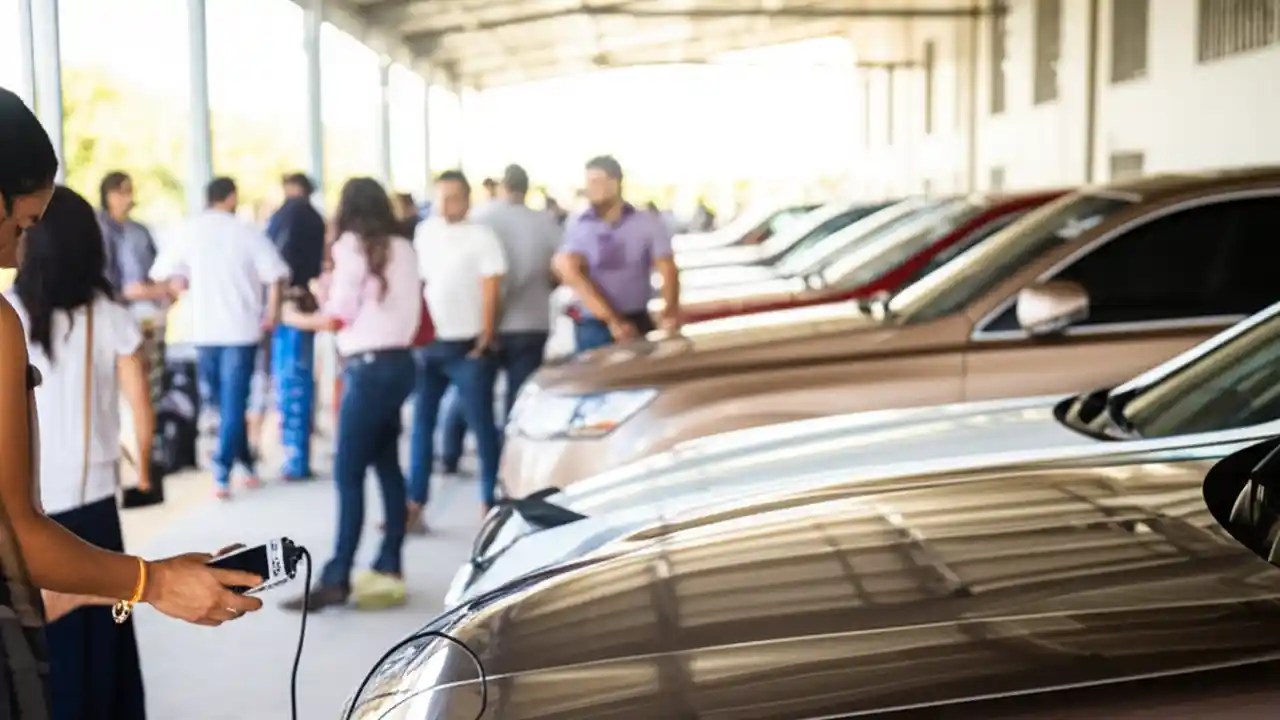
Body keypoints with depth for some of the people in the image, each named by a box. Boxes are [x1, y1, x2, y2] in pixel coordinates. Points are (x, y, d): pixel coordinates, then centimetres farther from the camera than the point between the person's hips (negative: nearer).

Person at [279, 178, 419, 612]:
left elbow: (338, 318, -8)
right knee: (387, 467, 13)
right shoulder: (403, 249, 12)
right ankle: (388, 568, 17)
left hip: (368, 367, -7)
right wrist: (333, 294, 20)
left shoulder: (352, 246, -6)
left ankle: (336, 580, -5)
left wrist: (297, 319, 9)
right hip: (398, 362, 7)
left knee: (348, 474, -6)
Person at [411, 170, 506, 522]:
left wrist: (485, 339, -11)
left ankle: (491, 504, 7)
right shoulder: (425, 232, 10)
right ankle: (414, 506, 12)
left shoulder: (481, 235, -6)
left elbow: (491, 290, -9)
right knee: (421, 424, 7)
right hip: (428, 343, 5)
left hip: (468, 346, -5)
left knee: (482, 426, 0)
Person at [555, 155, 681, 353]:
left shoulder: (648, 223, 3)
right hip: (593, 328, 0)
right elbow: (574, 277, -9)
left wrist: (671, 309, -24)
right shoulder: (577, 228, 1)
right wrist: (612, 320, -20)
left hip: (638, 323, 1)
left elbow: (668, 270, -3)